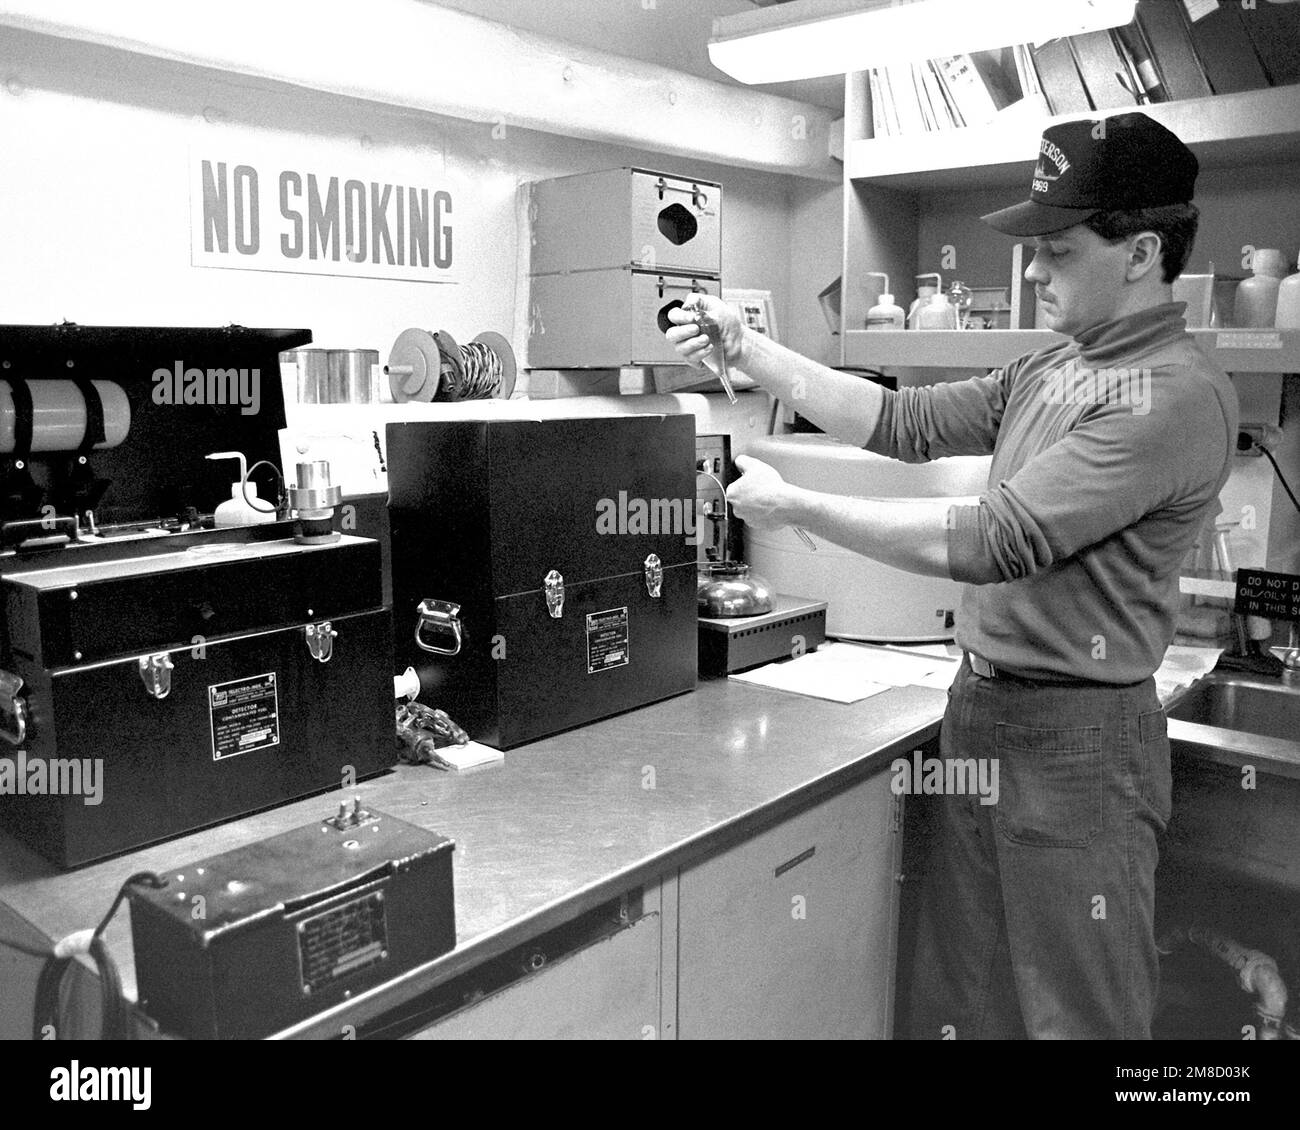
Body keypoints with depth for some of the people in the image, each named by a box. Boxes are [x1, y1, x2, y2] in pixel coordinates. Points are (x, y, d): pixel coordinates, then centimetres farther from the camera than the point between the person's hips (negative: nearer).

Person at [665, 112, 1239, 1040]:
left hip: (1076, 737, -7)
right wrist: (747, 351, 3)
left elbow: (998, 541, -24)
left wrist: (794, 506, -19)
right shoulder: (1051, 370, 10)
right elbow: (908, 422, 10)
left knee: (1076, 1011, 10)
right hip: (982, 711, 8)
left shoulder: (1178, 395, -17)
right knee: (959, 998, 18)